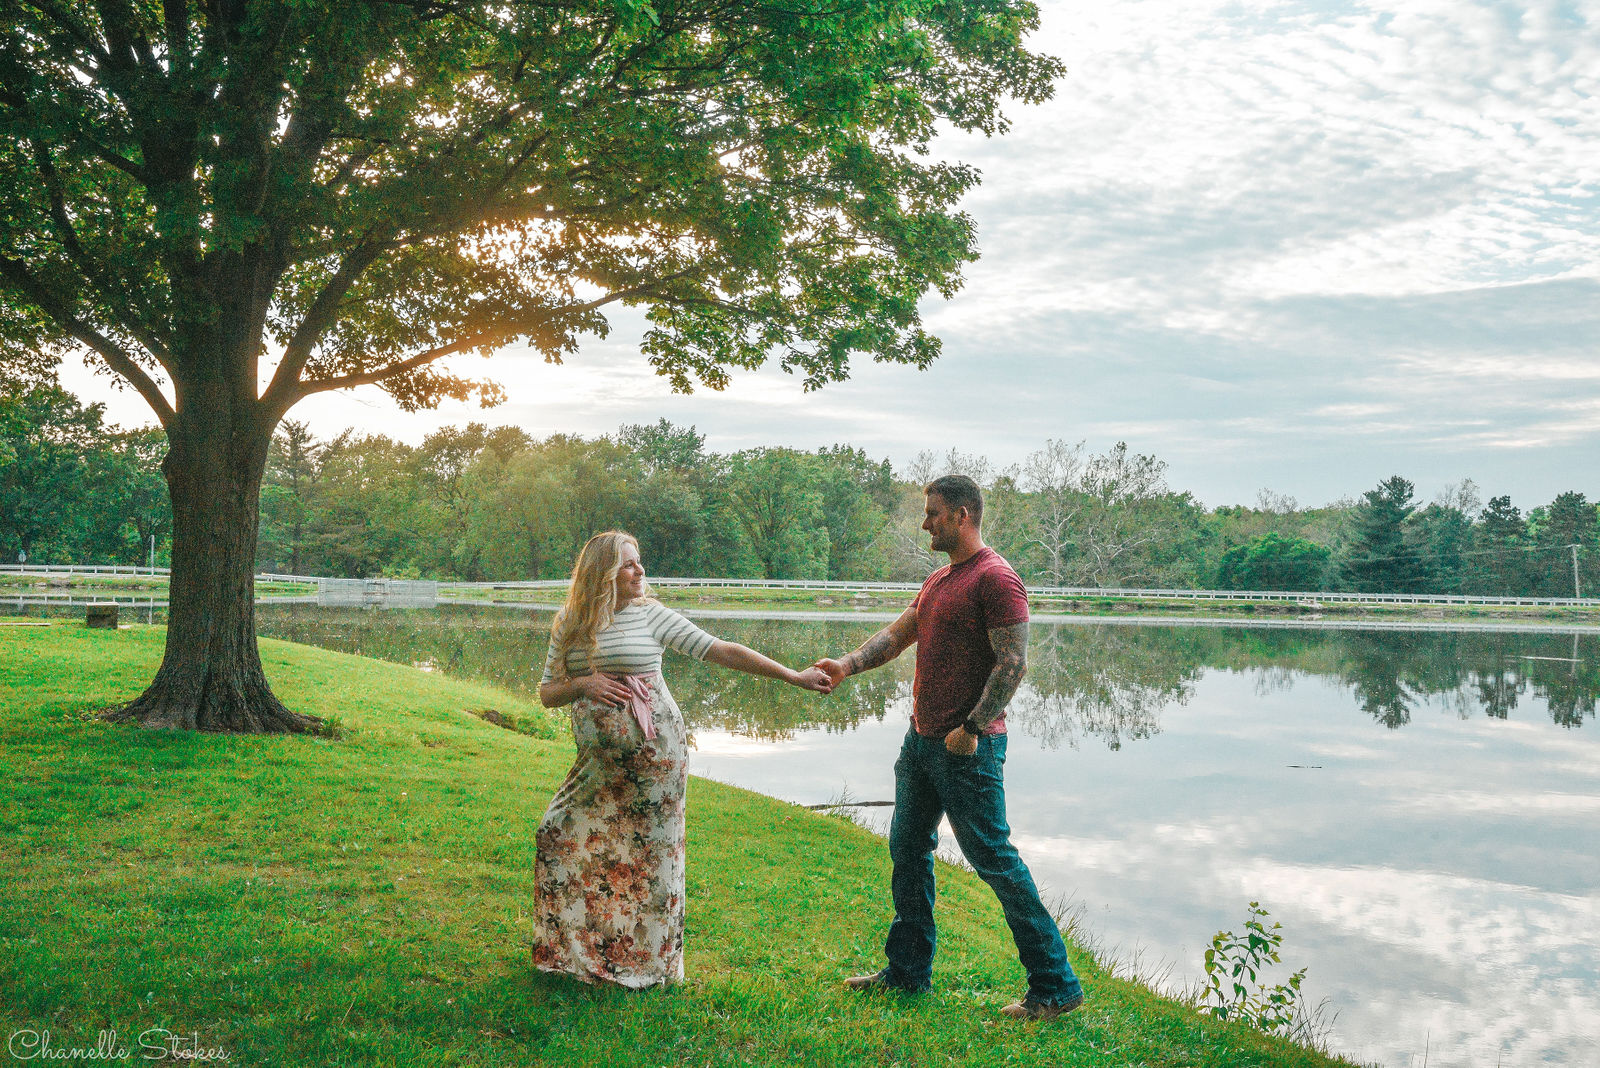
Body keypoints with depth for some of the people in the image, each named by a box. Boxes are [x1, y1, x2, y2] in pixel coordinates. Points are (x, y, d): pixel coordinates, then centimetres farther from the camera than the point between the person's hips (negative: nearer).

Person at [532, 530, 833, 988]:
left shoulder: (651, 615, -3)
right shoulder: (569, 625, 6)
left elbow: (722, 651, -7)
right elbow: (547, 692, 10)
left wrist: (794, 676, -11)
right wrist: (583, 684, -13)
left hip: (653, 750, -3)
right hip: (600, 759, 4)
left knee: (647, 851, 3)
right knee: (560, 833, 4)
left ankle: (647, 960, 20)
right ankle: (577, 948, 24)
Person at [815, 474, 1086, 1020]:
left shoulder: (996, 579, -14)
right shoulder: (938, 581, 16)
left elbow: (1013, 663, -19)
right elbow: (896, 635, 13)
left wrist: (971, 728, -21)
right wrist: (848, 664, -3)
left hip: (967, 748, -9)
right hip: (921, 739, 10)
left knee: (993, 858, -4)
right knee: (907, 850, 15)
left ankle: (1055, 985, 7)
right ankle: (908, 970, 29)